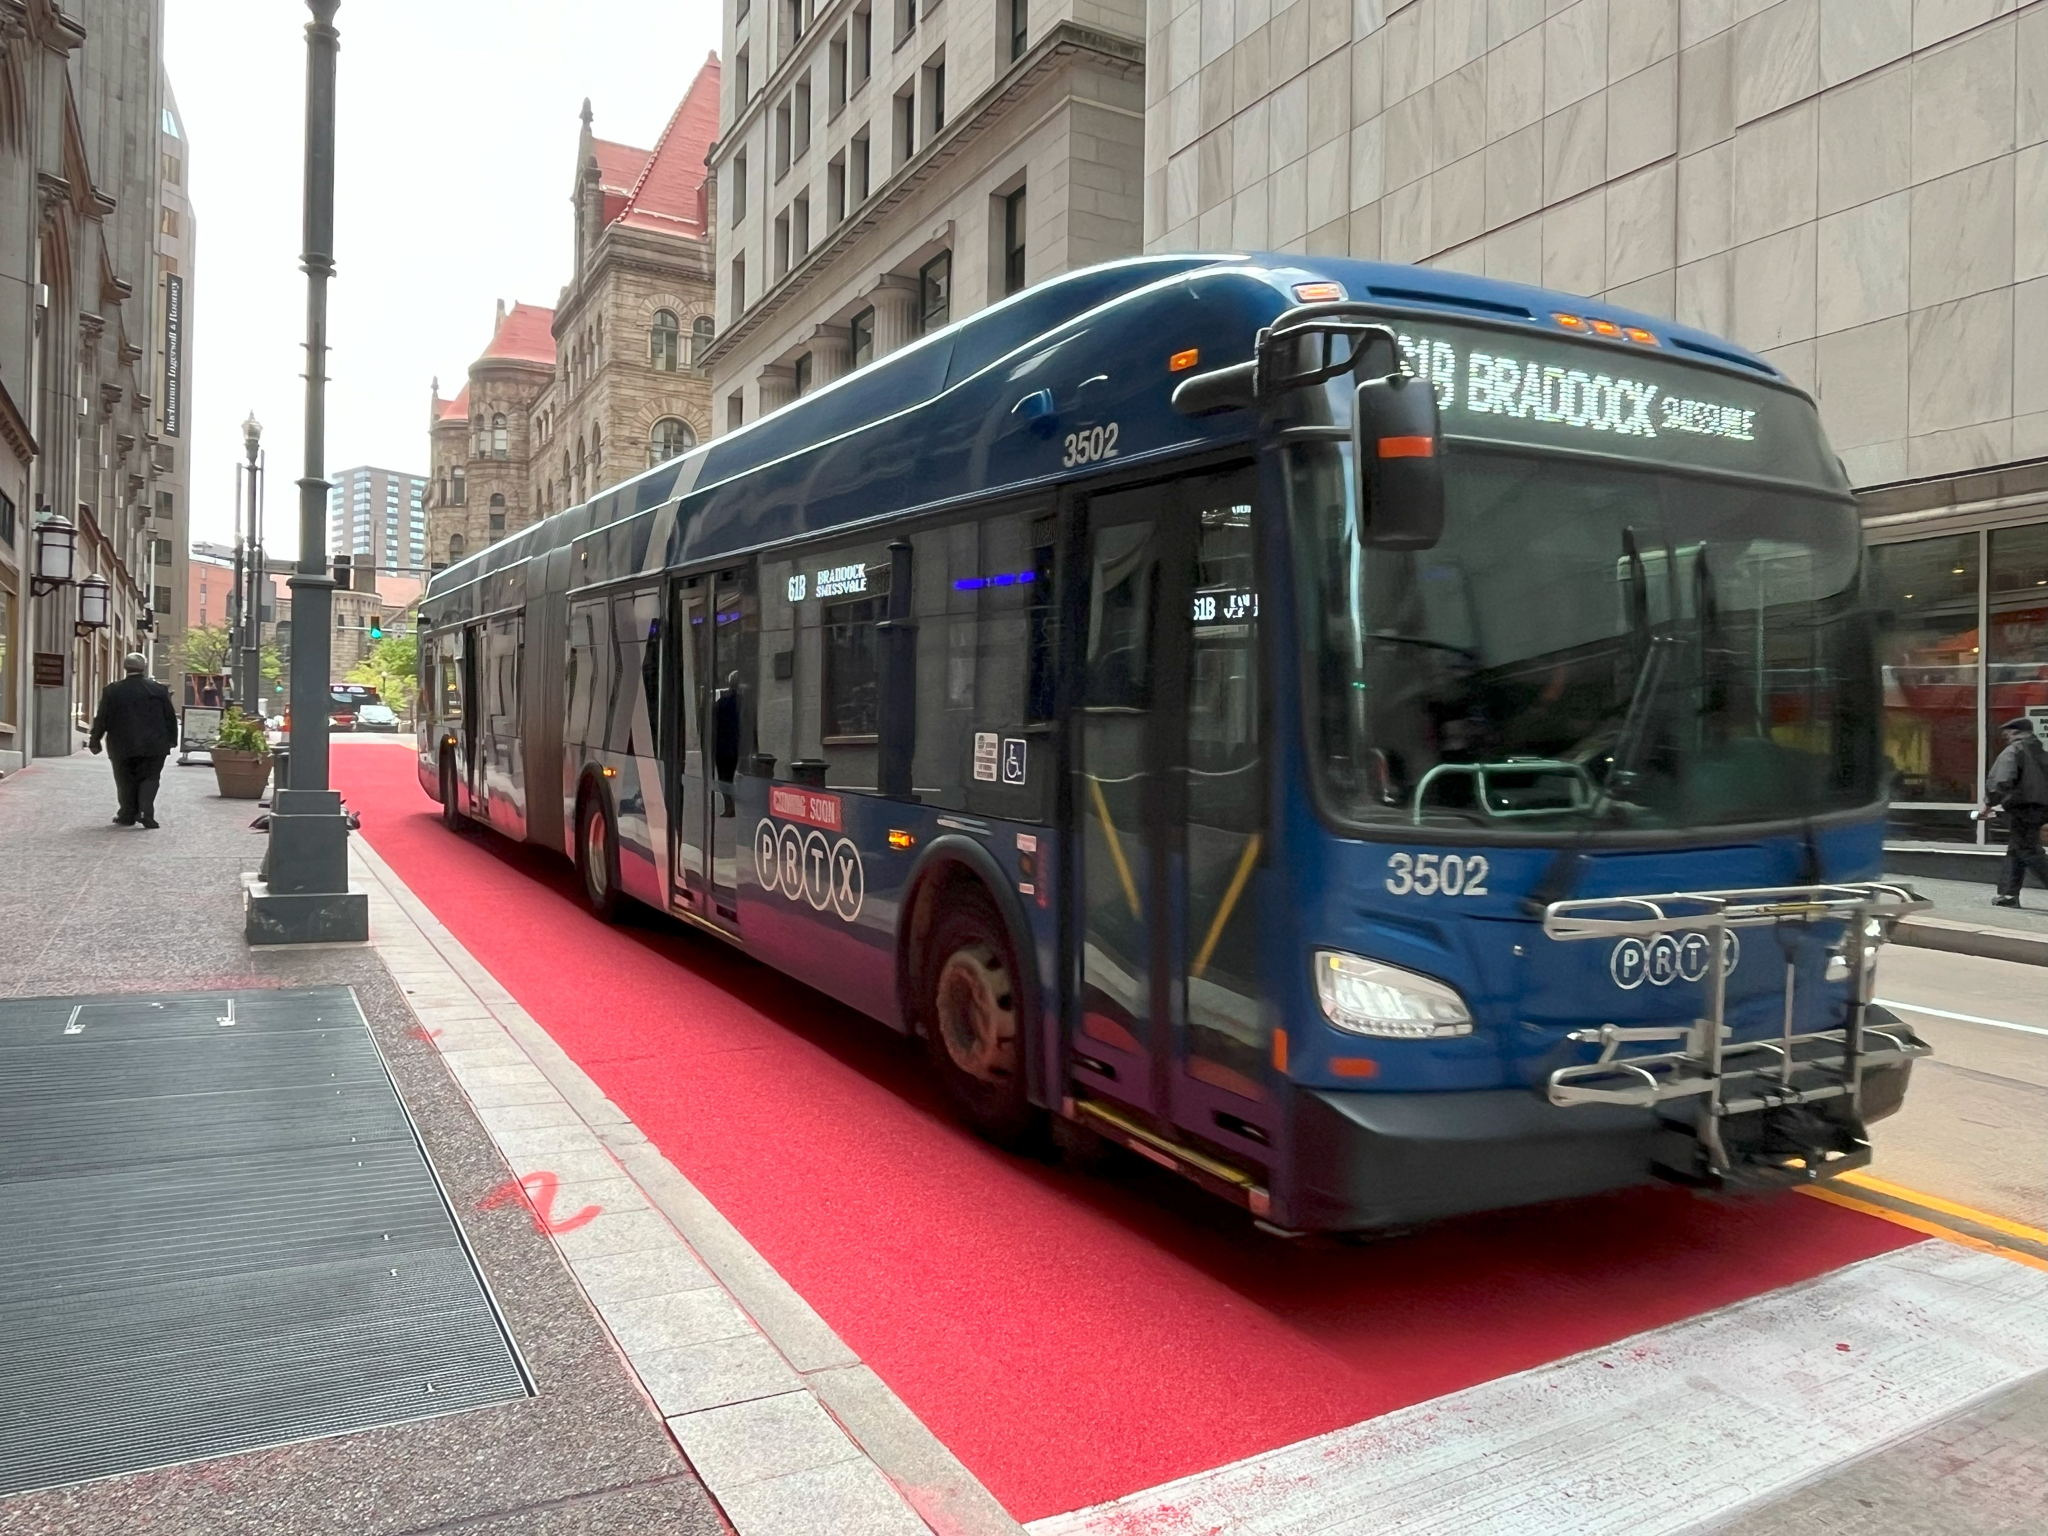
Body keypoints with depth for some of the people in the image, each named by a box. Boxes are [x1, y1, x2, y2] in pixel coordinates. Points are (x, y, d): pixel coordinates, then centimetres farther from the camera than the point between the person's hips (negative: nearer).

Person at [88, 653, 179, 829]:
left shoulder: (112, 691, -2)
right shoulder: (159, 690, -3)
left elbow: (102, 719, 1)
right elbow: (170, 717, 3)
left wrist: (95, 741, 12)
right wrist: (171, 739, 15)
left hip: (123, 747, 1)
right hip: (153, 747, -1)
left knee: (126, 781, 11)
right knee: (149, 778, 4)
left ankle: (128, 815, 15)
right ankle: (145, 812, -11)